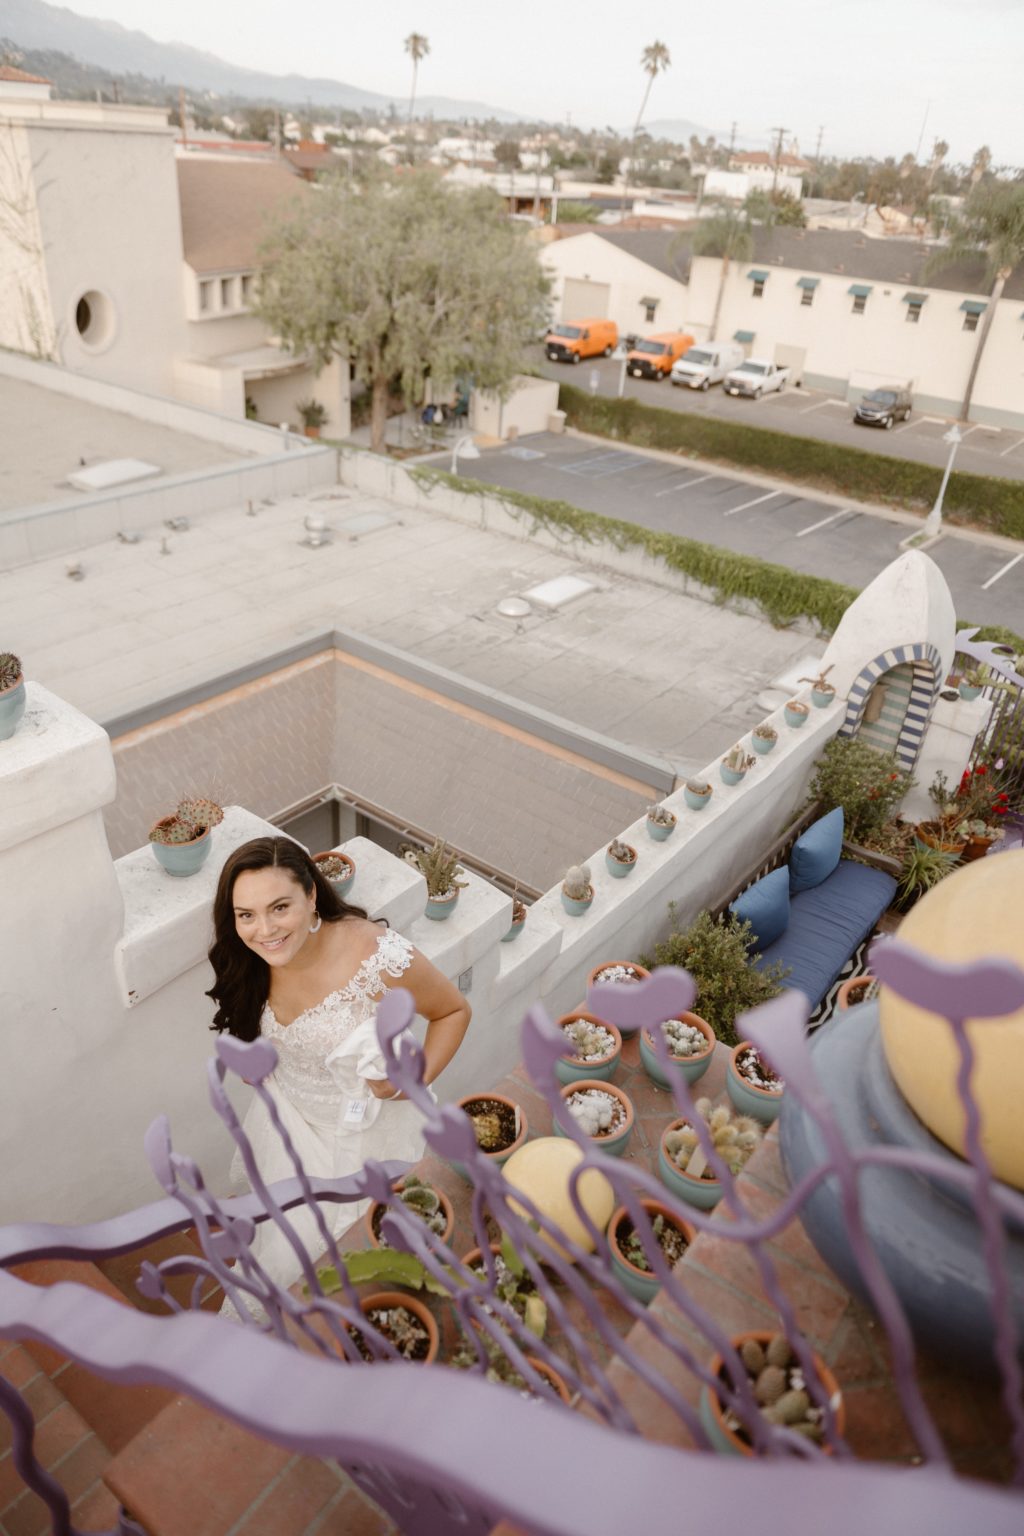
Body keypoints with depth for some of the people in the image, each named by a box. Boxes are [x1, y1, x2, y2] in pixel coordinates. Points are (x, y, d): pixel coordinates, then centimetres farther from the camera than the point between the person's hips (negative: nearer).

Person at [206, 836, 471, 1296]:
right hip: (287, 1112, 5)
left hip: (364, 1126, -4)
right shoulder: (250, 959, -17)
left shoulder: (380, 959, -36)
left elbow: (453, 1011, -18)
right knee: (284, 1246, 25)